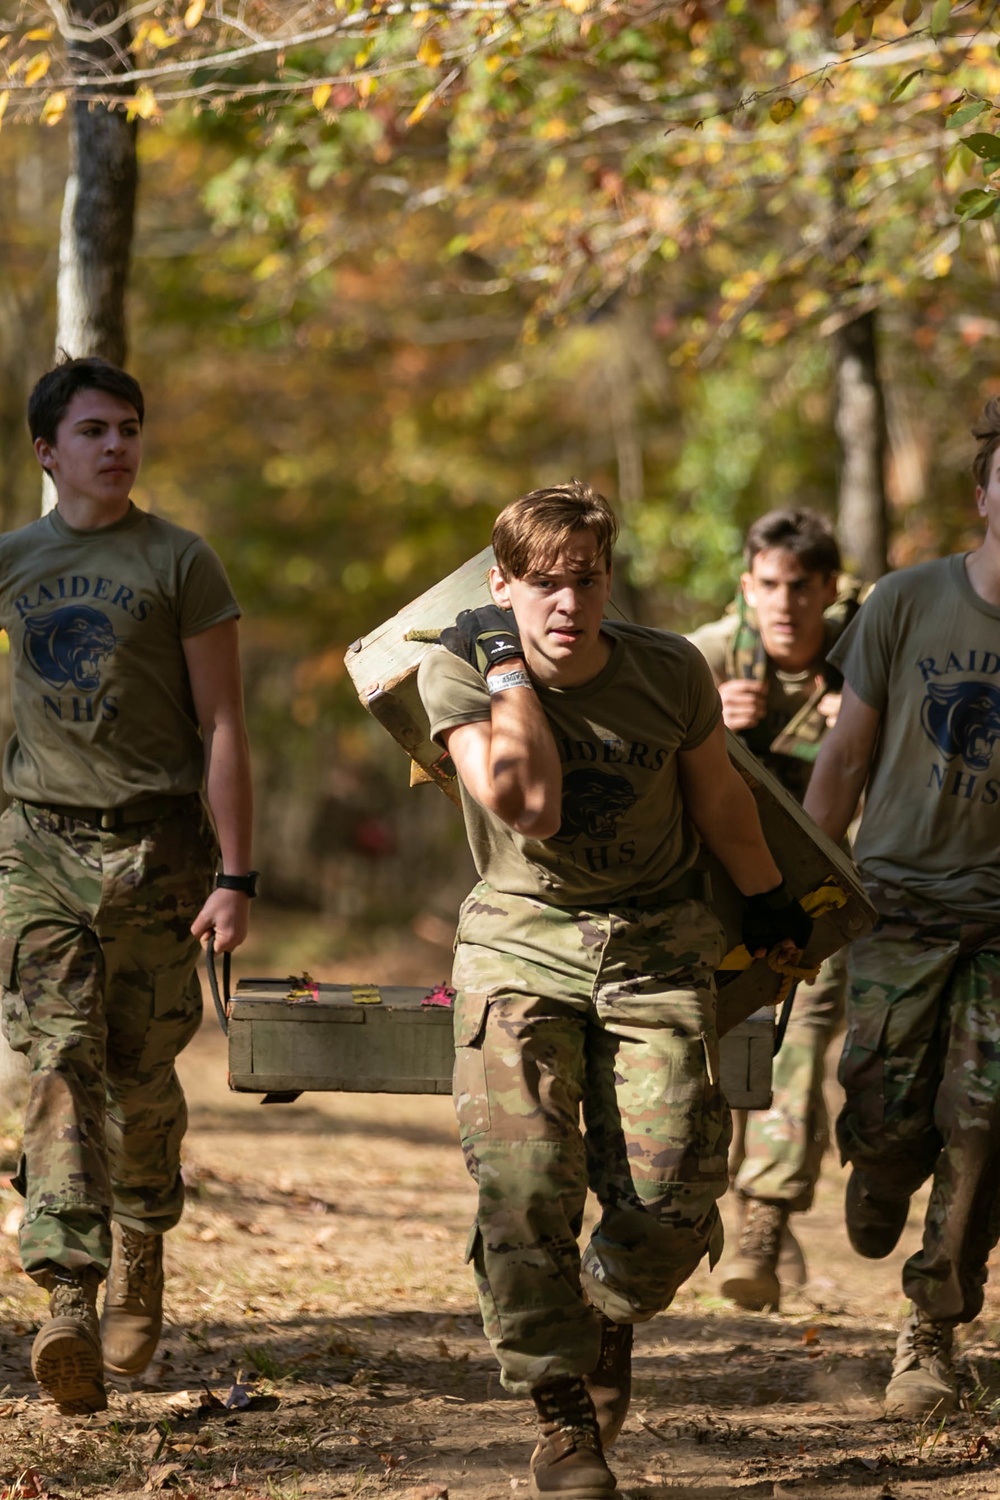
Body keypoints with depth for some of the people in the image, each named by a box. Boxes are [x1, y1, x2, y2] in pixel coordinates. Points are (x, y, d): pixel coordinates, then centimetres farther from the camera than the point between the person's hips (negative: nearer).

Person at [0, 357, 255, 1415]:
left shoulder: (180, 564, 0)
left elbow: (223, 726, -2)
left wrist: (234, 877, -7)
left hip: (155, 846, -2)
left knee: (141, 1076, 4)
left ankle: (140, 1252, 29)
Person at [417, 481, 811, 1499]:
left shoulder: (670, 672, -8)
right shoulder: (458, 670, -11)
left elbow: (716, 797, 11)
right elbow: (531, 809, -25)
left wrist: (768, 901, 25)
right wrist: (510, 670, -20)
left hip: (656, 947, 1)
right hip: (521, 945, -1)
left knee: (670, 1201, -8)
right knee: (524, 1187, -17)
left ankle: (608, 1311, 29)